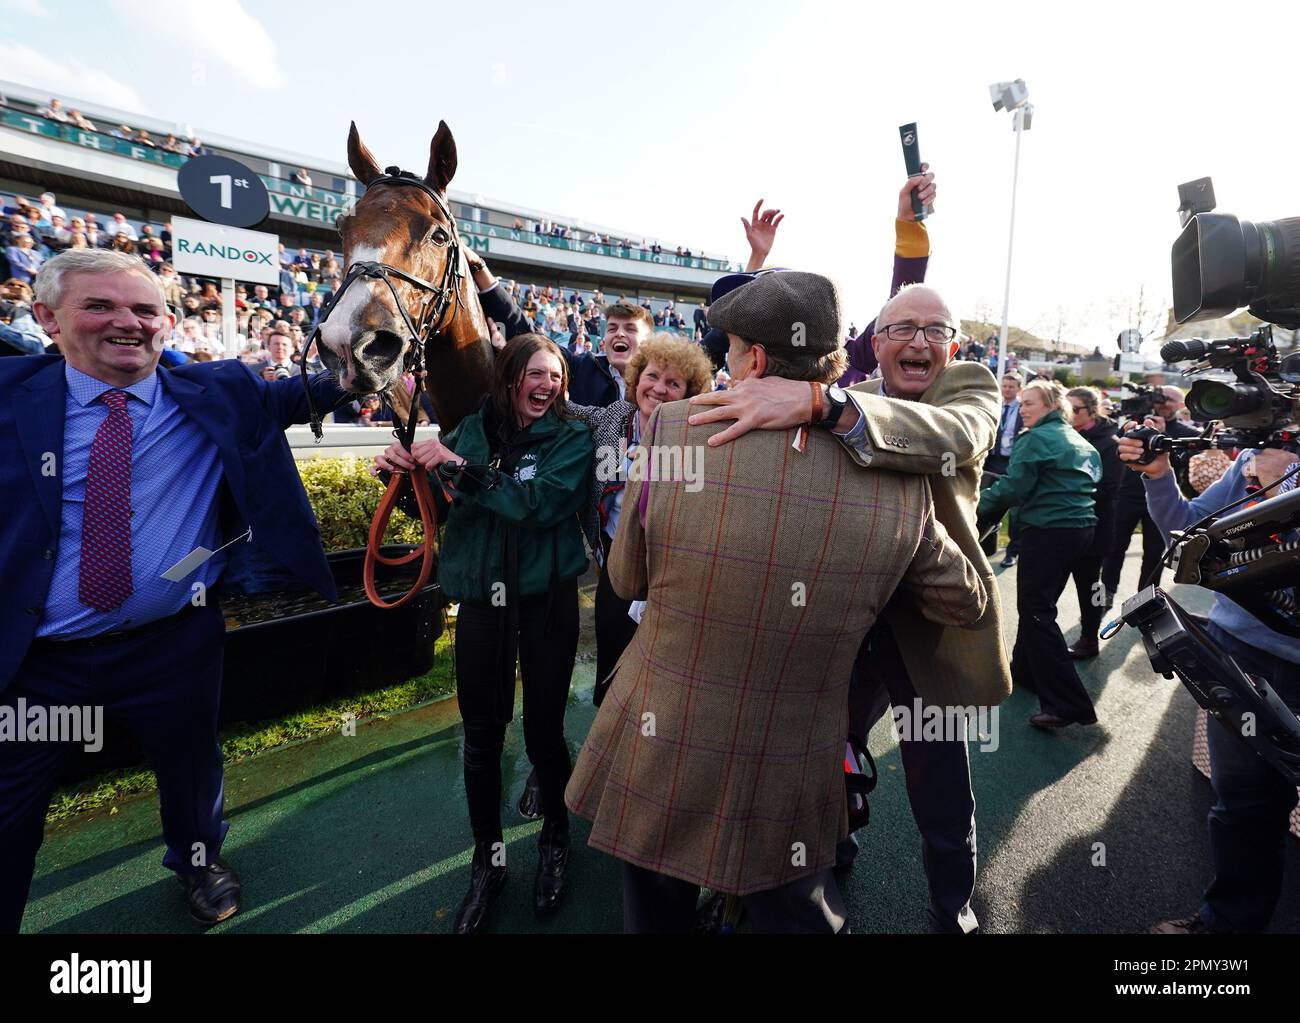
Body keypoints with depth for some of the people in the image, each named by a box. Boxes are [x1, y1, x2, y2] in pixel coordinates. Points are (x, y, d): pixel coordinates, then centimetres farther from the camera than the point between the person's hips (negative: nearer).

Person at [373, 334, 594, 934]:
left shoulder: (571, 438, -5)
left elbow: (543, 503, -22)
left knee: (543, 731, 7)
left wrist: (462, 468, -22)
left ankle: (556, 840, 37)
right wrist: (404, 470, -7)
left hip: (546, 601, -2)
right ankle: (487, 861, 33)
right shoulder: (472, 429, 5)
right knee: (481, 737, 11)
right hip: (481, 599, 3)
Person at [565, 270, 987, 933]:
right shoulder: (899, 481, -15)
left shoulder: (674, 430, -21)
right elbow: (966, 603, 2)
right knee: (800, 915, 28)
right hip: (792, 795, 1)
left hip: (657, 764, 0)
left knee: (655, 914, 28)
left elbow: (626, 579, -7)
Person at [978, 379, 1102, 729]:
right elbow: (1093, 483, 25)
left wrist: (978, 505, -4)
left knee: (1037, 613, -8)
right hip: (1082, 527, 10)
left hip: (1048, 531, -10)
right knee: (1039, 604, 20)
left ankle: (1067, 704, -11)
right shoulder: (1081, 442, 18)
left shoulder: (1037, 439, -11)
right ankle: (1025, 671, 33)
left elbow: (1012, 487, -17)